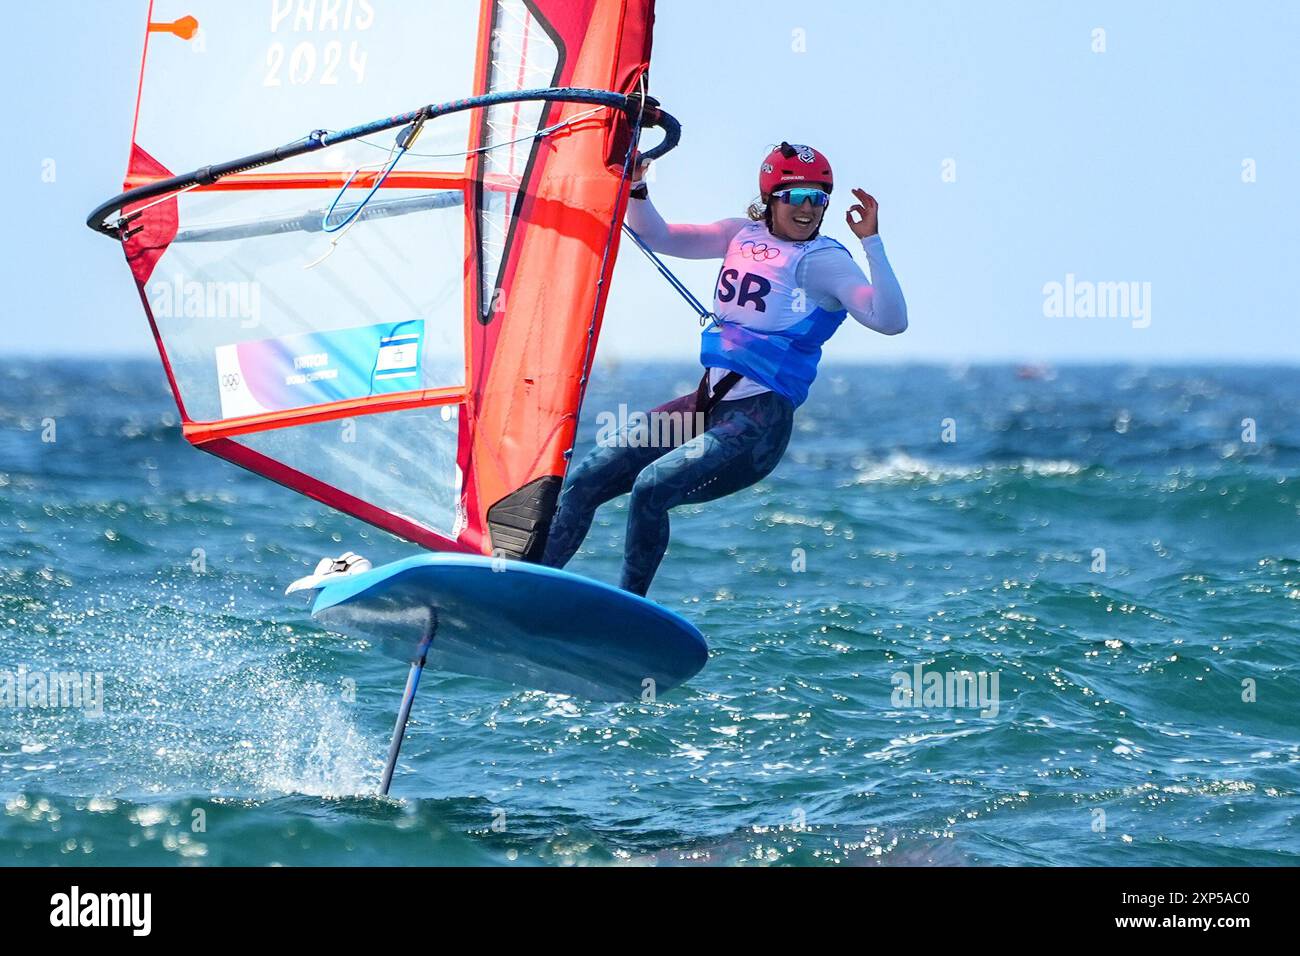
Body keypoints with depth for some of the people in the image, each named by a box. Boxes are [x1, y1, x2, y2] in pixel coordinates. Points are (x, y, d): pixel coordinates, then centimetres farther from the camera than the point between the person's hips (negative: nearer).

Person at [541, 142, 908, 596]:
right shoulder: (746, 235, 12)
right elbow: (658, 236, 19)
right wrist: (635, 187, 2)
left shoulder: (822, 260, -8)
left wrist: (871, 241, -26)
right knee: (584, 479, 2)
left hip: (758, 423, -7)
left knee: (651, 487, -26)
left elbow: (891, 320, -21)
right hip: (708, 405, 7)